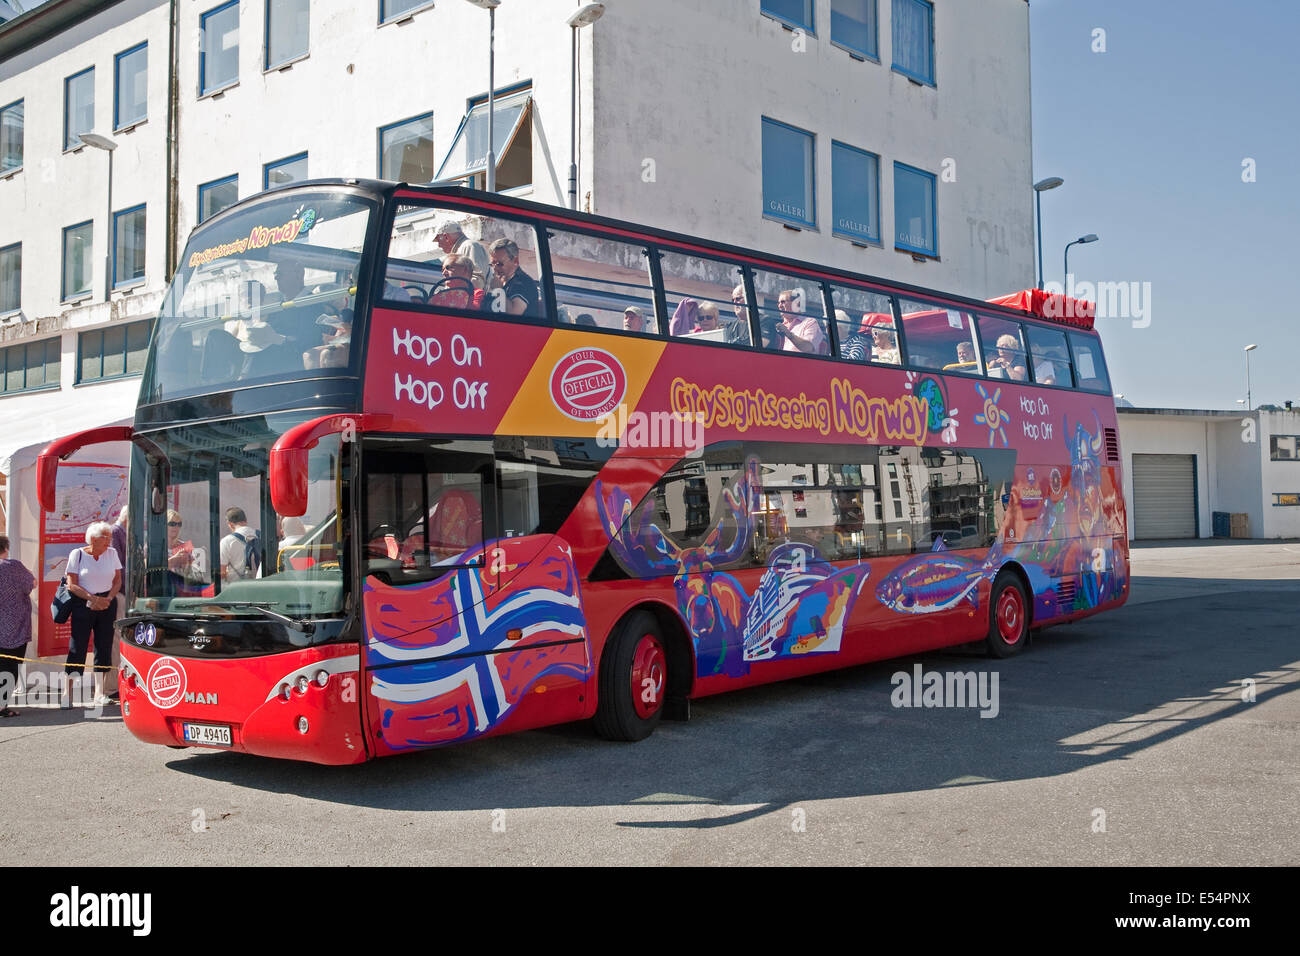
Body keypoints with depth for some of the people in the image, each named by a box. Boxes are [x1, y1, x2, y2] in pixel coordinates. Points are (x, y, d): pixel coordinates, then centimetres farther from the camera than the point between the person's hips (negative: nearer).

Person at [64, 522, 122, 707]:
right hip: (83, 605, -3)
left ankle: (99, 695, 6)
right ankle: (67, 694, 1)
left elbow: (118, 580, 9)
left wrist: (108, 599, -7)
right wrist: (93, 598, -14)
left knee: (104, 647, 1)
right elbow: (72, 584, -5)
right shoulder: (77, 554, -2)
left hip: (107, 604, 3)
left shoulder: (111, 553, 7)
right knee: (77, 647, -5)